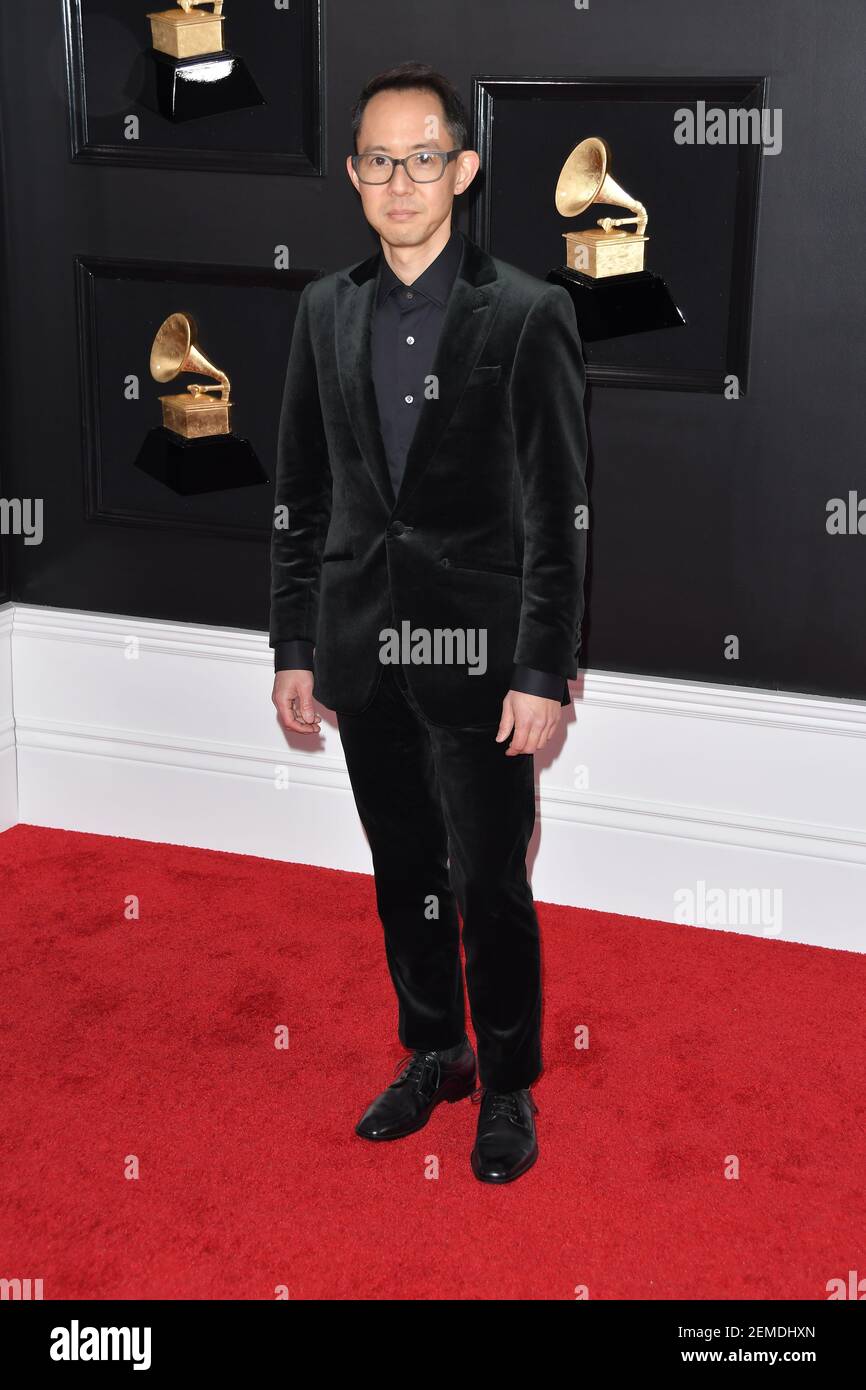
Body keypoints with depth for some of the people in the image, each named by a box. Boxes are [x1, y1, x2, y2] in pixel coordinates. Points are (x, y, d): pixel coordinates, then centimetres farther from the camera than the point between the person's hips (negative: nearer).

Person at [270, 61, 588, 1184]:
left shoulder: (527, 314, -6)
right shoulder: (326, 311, 7)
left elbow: (559, 511, -8)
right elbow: (300, 494, 9)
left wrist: (543, 671, -12)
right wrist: (295, 646, 6)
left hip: (477, 651, -4)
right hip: (364, 647, 4)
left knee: (490, 883, 4)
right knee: (402, 871, 16)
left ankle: (508, 1086, 24)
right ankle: (432, 1053, 35)